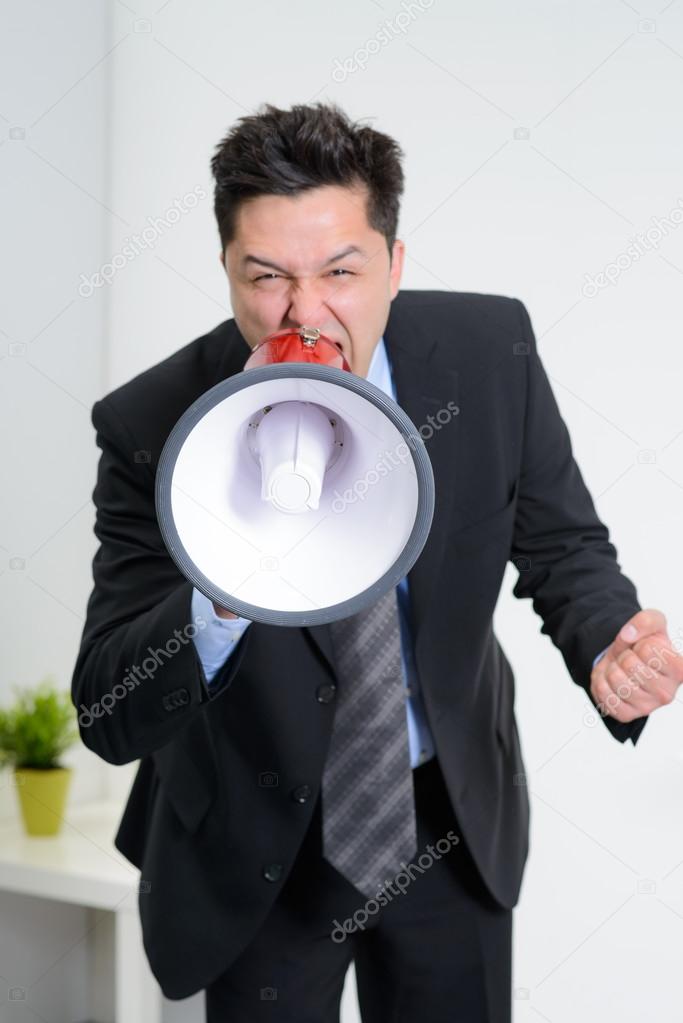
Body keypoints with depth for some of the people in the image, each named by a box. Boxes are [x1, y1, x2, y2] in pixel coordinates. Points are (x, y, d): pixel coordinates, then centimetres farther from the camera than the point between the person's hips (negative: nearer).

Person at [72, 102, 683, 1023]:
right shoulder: (153, 426, -22)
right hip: (258, 847, -2)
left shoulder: (492, 352, -15)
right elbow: (110, 715, -23)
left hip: (454, 818, 3)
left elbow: (562, 548, -3)